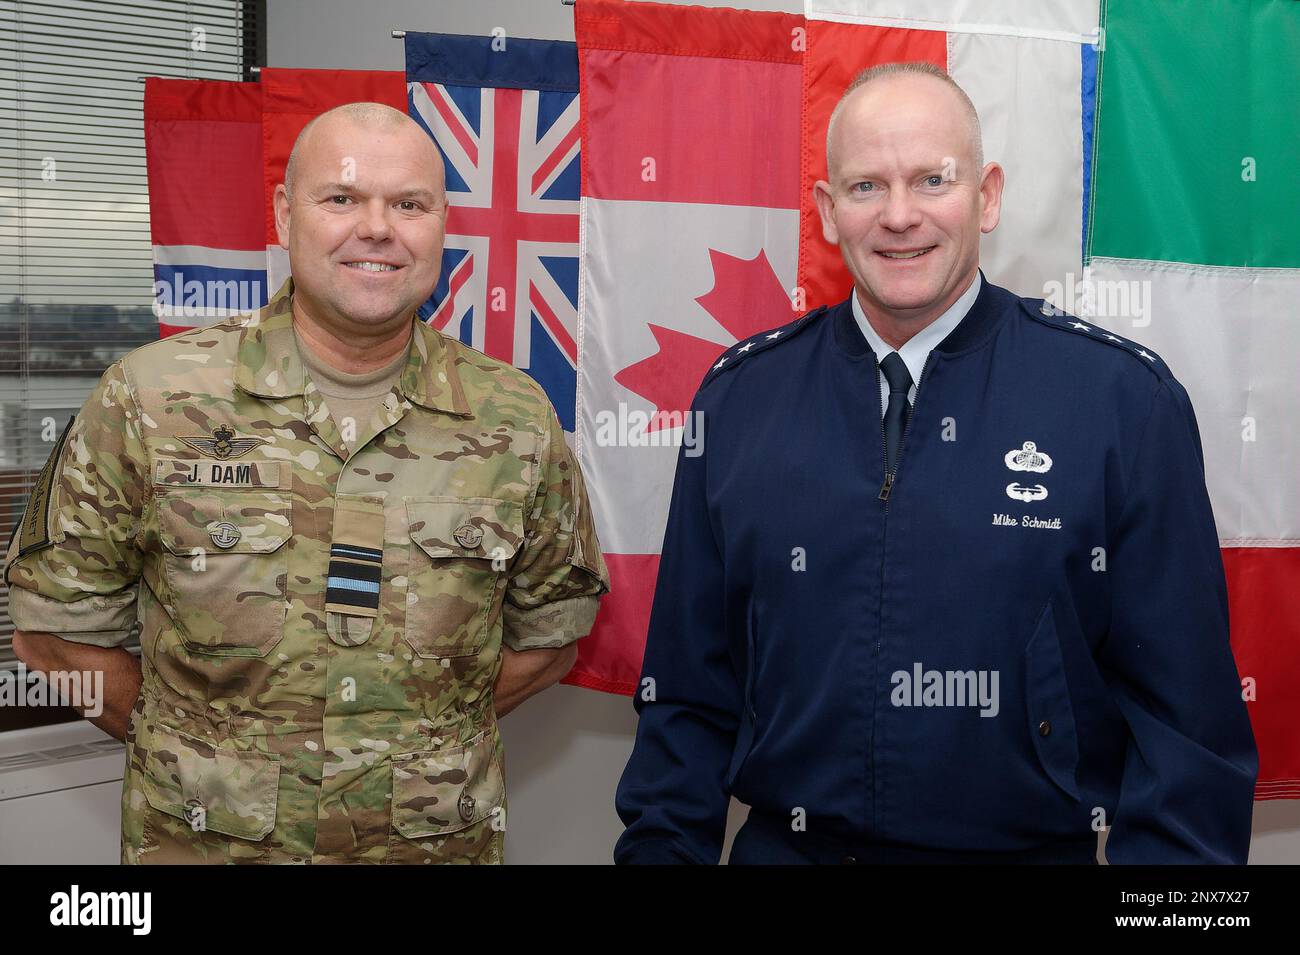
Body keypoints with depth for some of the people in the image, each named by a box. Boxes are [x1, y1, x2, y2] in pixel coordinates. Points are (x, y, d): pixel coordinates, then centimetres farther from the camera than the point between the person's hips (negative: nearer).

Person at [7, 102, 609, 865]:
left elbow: (548, 636, 5)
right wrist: (195, 749, -2)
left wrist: (423, 738, -2)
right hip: (200, 841, -1)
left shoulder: (518, 420, -5)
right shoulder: (153, 399, -8)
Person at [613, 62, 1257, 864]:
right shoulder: (738, 398, -4)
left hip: (1037, 846, -1)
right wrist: (662, 846, -3)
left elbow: (1183, 704, -8)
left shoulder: (1126, 399, -11)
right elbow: (689, 684, 1)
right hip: (783, 843, 2)